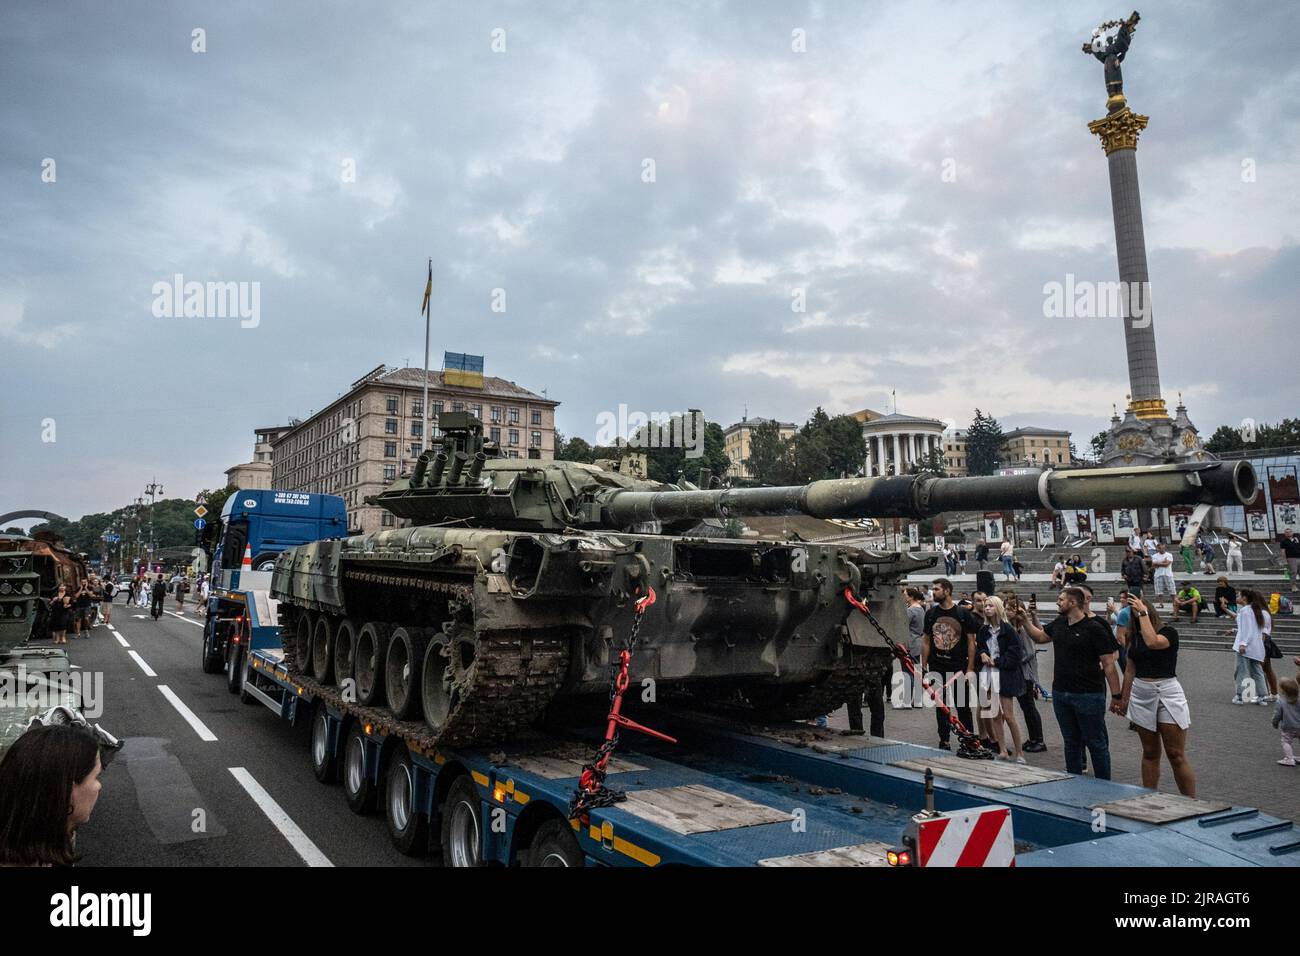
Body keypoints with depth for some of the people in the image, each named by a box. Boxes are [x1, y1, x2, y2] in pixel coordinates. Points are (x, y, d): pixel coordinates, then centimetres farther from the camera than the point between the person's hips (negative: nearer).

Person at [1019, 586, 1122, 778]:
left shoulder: (1095, 628, -13)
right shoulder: (1059, 624, 6)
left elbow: (1109, 664, -14)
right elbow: (1040, 636, 25)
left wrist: (1116, 696, -16)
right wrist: (1026, 622, 11)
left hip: (1088, 696, -6)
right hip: (1061, 694, 7)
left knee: (1096, 744, 5)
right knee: (1071, 743, 17)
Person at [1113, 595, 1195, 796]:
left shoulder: (1169, 633, -6)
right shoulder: (1135, 637, 9)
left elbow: (1152, 642, -29)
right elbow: (1130, 669, 14)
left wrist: (1143, 613, -20)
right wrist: (1124, 698, 17)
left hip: (1167, 694, -5)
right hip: (1141, 695, 5)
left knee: (1176, 755, -4)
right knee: (1150, 753, 11)